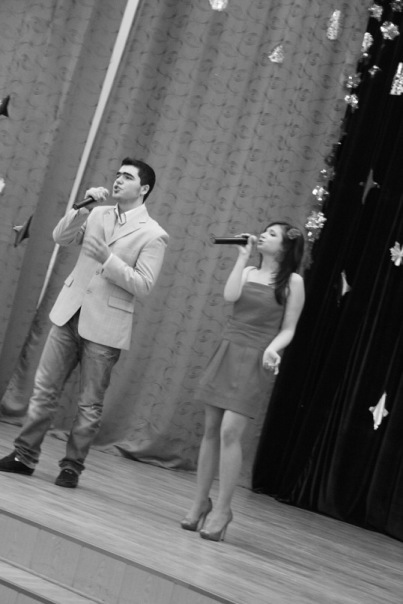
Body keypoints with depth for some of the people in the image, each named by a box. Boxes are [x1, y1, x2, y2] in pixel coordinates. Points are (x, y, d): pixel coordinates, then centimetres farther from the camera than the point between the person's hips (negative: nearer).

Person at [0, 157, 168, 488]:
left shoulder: (153, 235, -6)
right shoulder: (97, 215, 10)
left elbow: (143, 286, -12)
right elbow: (61, 237, 2)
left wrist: (108, 257, -21)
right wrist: (83, 208, -11)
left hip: (105, 325, -4)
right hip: (70, 313, 5)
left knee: (90, 404, 3)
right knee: (45, 388, 6)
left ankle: (72, 466, 14)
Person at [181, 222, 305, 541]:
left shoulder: (293, 281, -1)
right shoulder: (248, 272, 12)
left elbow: (287, 330, -1)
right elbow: (230, 296, -8)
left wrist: (272, 349, -20)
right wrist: (242, 257, -2)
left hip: (254, 362, -5)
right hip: (227, 354, 5)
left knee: (230, 431, -14)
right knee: (212, 430, 5)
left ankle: (222, 509, -5)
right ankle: (201, 503, 15)